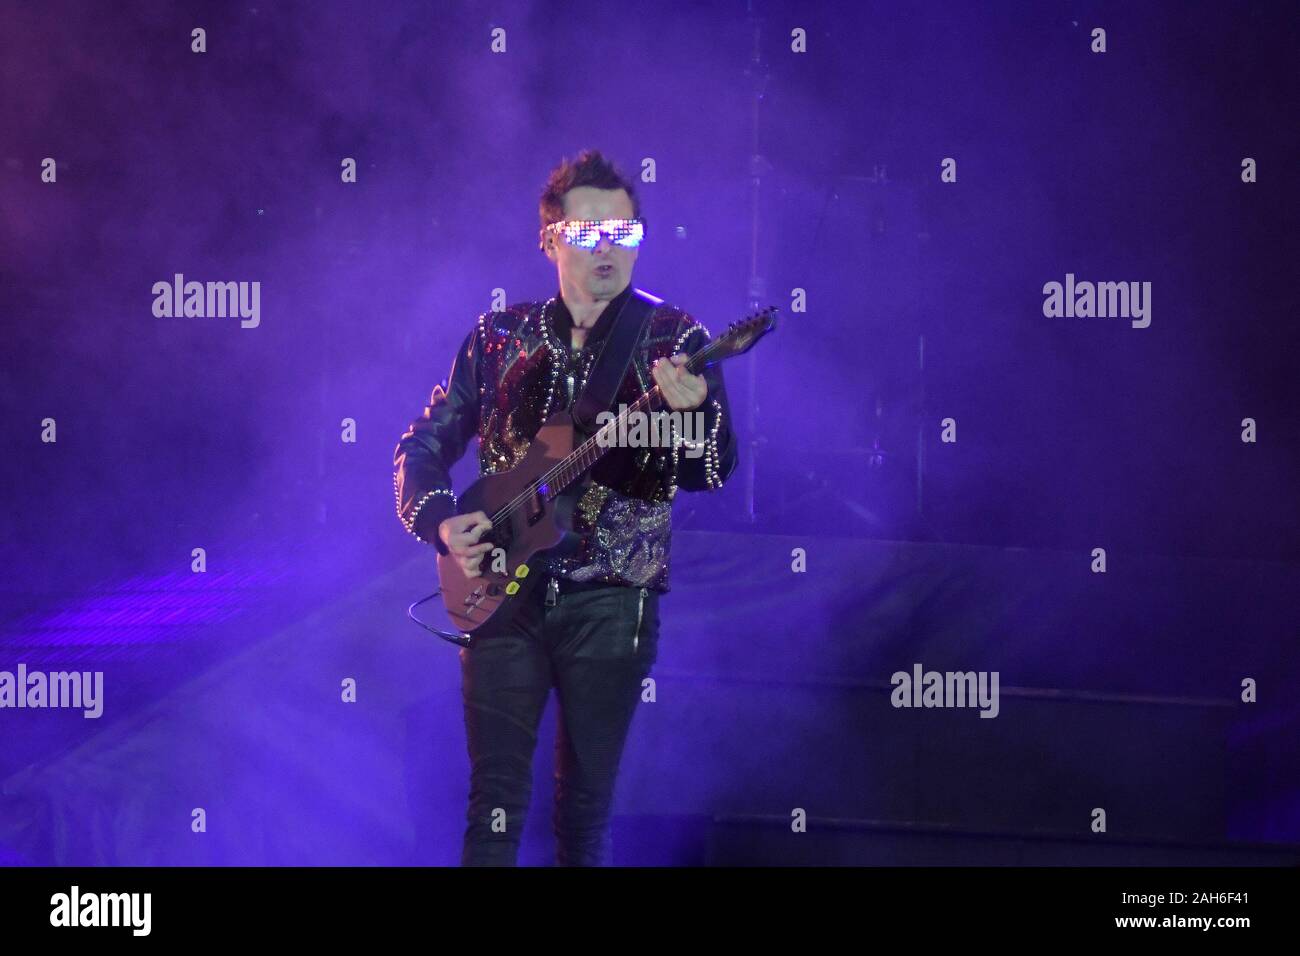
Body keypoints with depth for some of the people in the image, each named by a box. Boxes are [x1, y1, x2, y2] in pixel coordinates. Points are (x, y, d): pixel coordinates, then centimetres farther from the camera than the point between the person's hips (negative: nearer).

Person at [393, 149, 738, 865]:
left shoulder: (672, 340, 1)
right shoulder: (500, 337, 8)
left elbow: (714, 470, -10)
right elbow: (422, 446, 14)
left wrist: (688, 413, -32)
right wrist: (440, 520, -6)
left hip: (610, 598, -1)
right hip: (502, 588, 1)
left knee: (586, 807, 7)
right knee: (495, 805, -2)